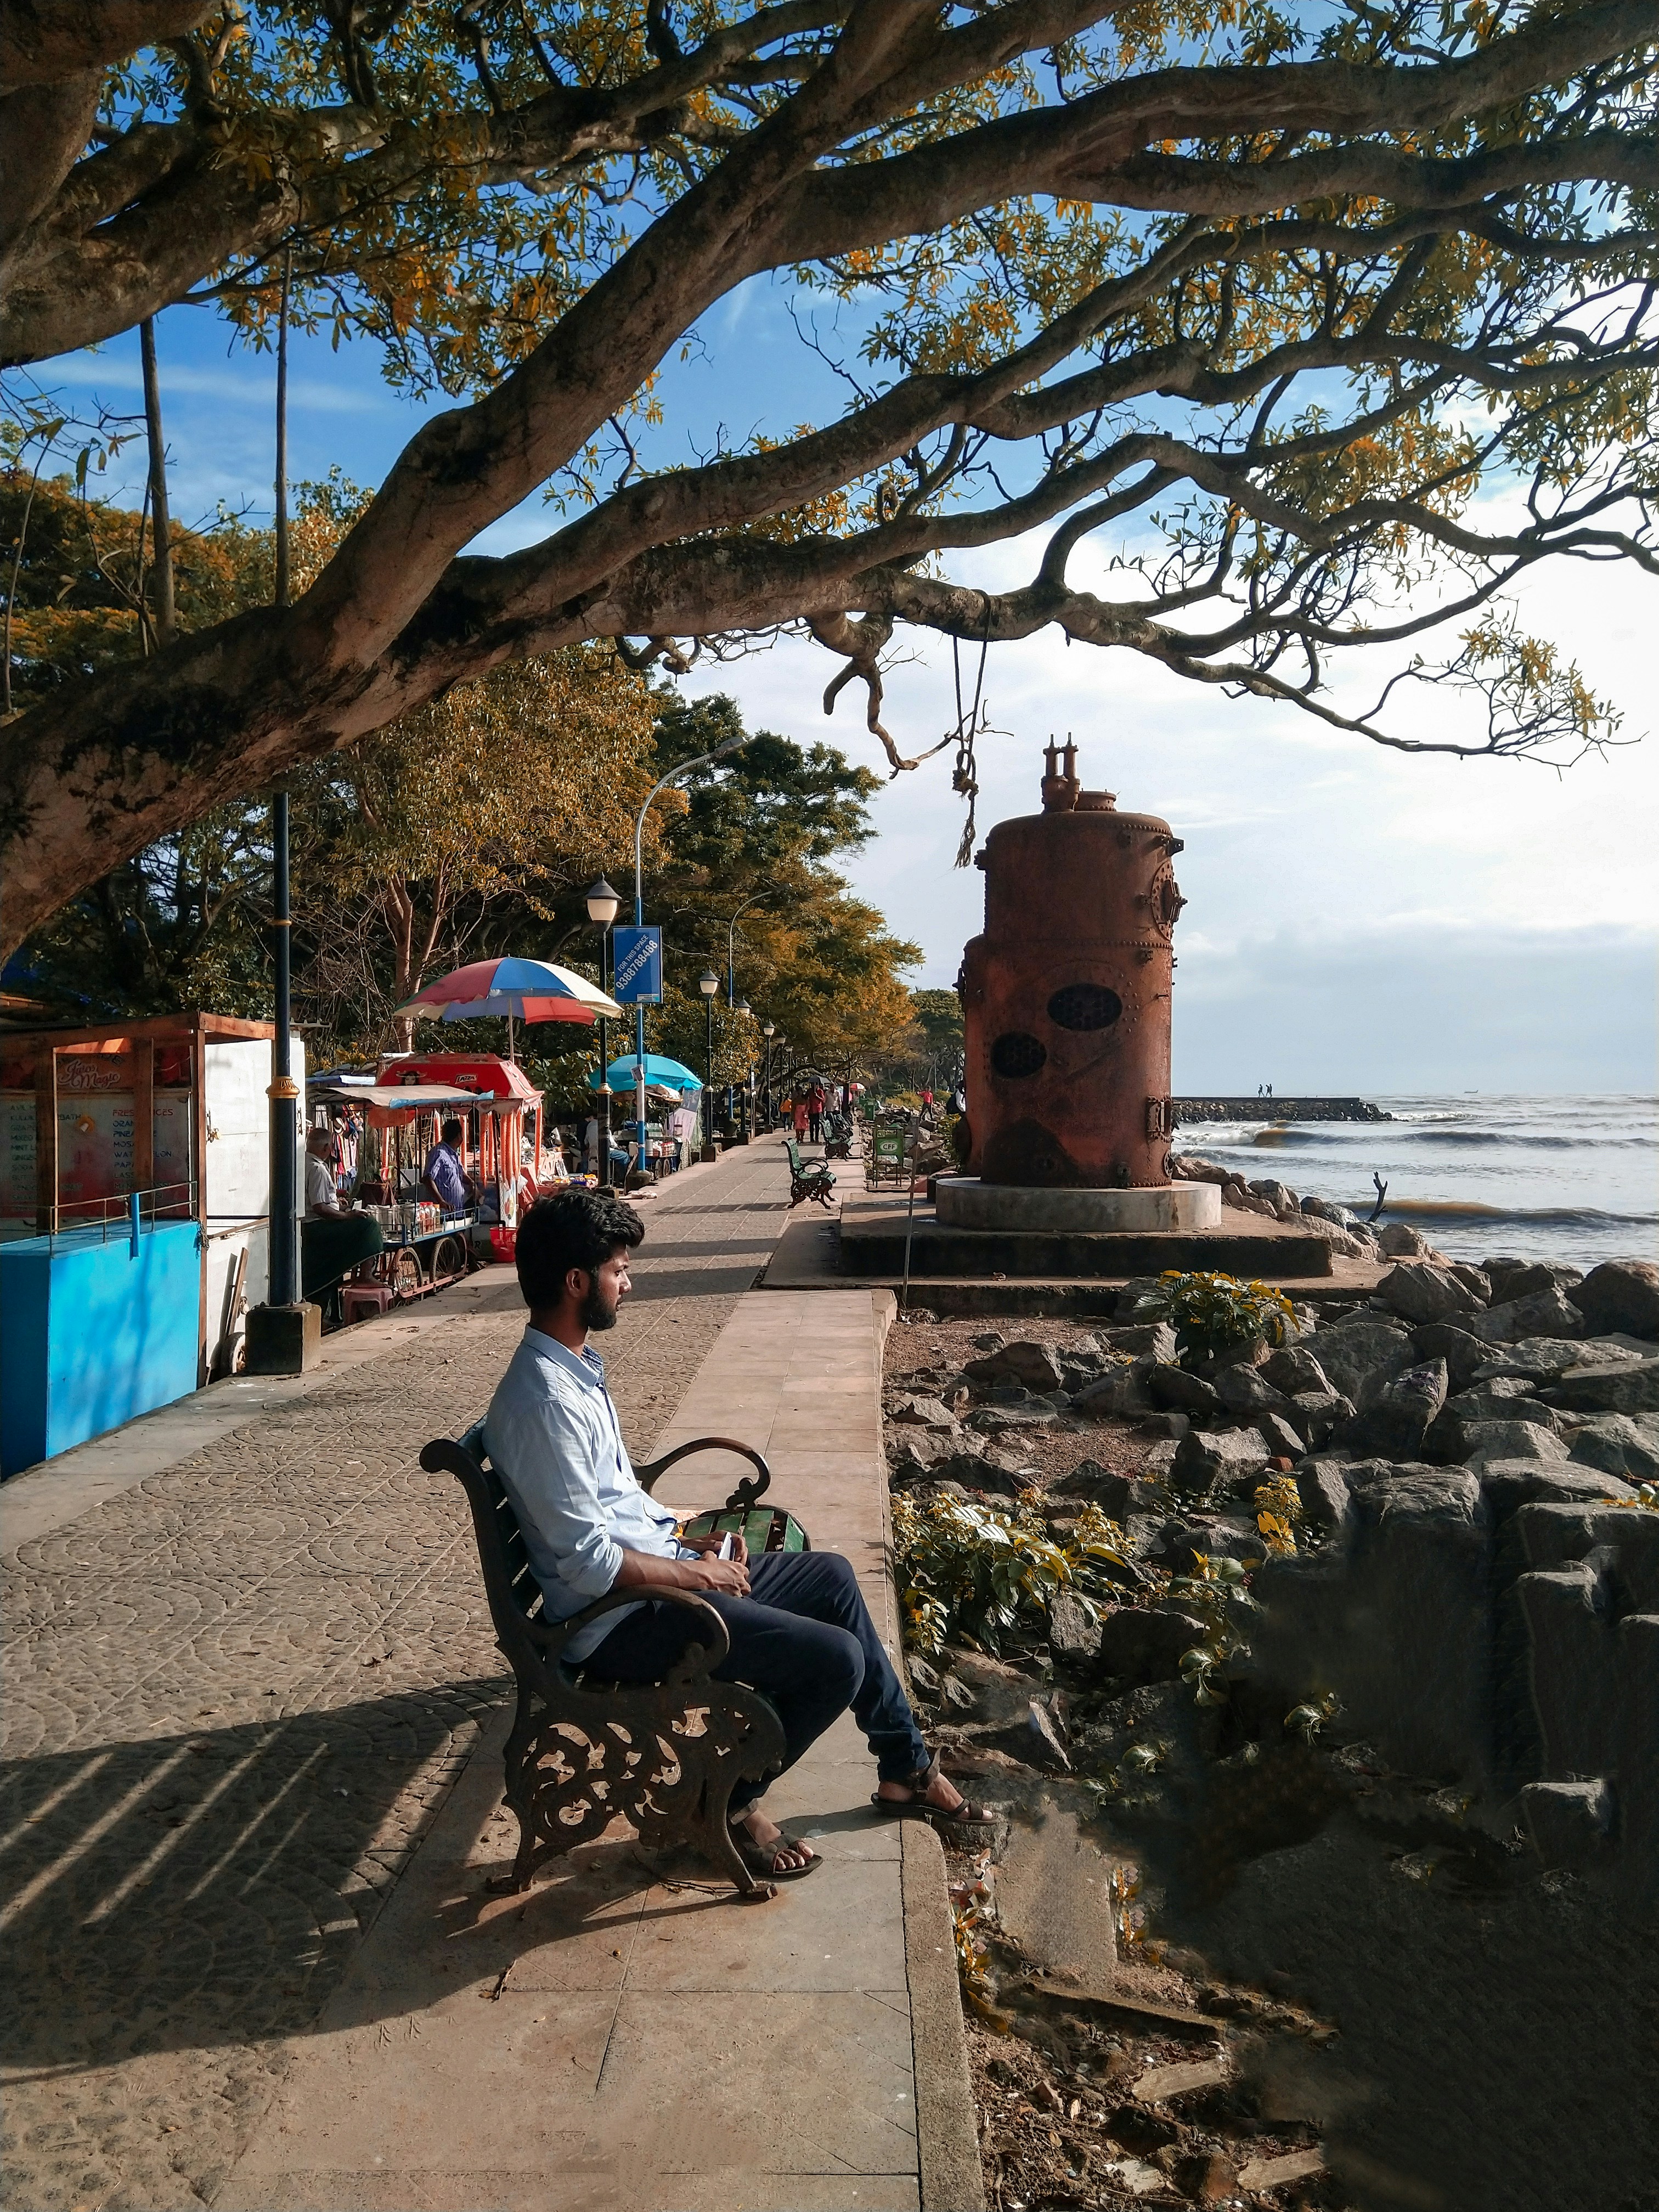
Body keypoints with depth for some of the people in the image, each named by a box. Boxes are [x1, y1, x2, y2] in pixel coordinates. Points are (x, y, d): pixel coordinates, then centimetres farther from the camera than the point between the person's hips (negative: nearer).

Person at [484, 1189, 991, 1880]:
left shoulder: (575, 1366, 7)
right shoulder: (545, 1400, -26)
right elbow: (589, 1562, -26)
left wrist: (689, 1540, 6)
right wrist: (696, 1572, -14)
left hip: (659, 1569, 10)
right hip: (622, 1620, -10)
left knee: (832, 1576, 16)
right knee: (836, 1659, -14)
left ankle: (906, 1769, 28)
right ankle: (729, 1803, 9)